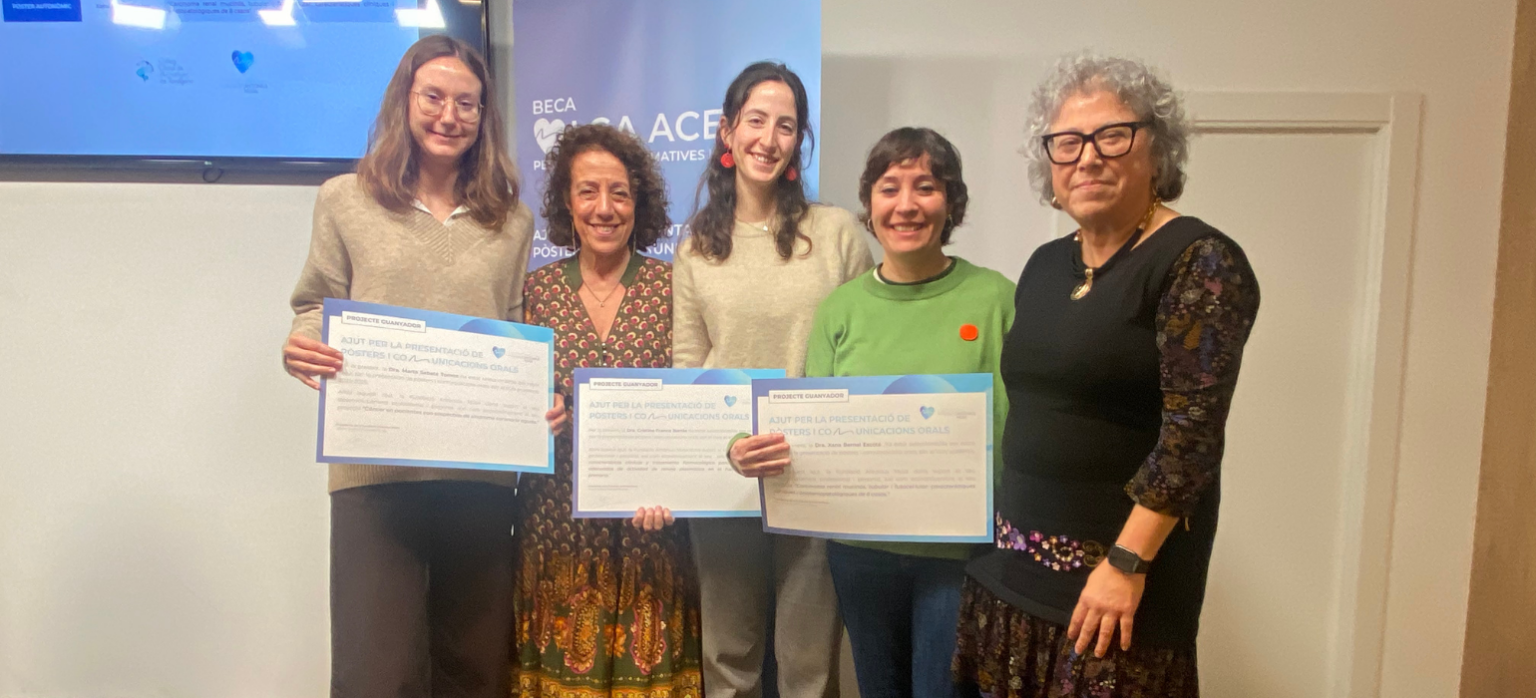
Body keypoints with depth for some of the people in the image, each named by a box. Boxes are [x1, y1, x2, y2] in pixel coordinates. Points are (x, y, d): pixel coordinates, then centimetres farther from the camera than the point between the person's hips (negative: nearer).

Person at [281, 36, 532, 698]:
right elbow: (315, 312, 9)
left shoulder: (512, 220, 11)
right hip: (374, 471, -2)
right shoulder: (345, 200, 7)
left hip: (481, 471, 2)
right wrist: (300, 352, -13)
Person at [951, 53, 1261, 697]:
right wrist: (998, 532, 15)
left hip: (1123, 556, -6)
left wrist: (1127, 562, -21)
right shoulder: (1045, 264, 10)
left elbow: (1193, 431, -18)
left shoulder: (1200, 262, -11)